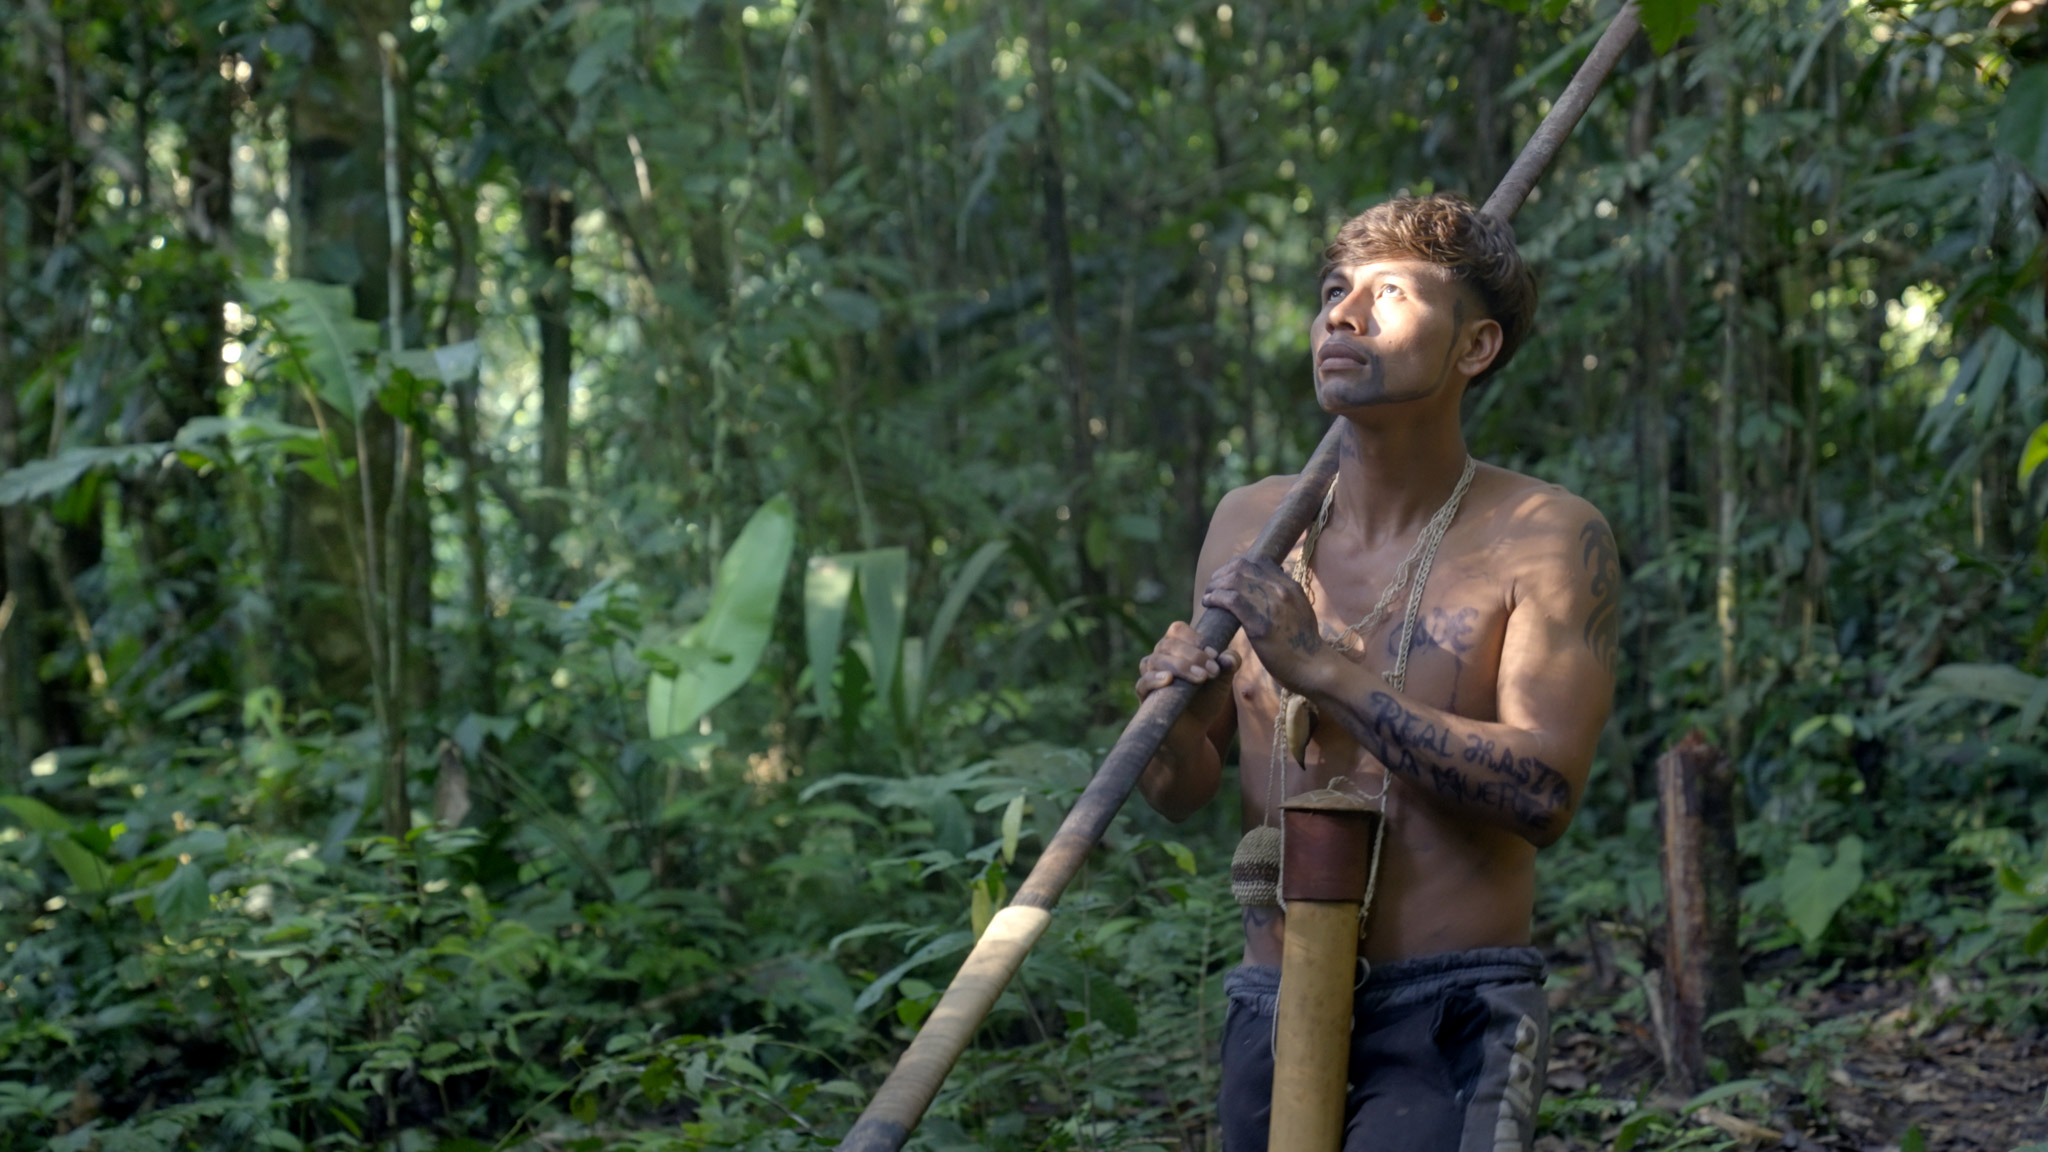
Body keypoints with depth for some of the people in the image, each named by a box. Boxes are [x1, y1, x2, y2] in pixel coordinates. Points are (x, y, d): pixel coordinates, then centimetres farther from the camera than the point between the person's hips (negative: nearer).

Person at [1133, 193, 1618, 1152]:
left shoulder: (1547, 538, -7)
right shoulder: (1251, 523, 5)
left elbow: (1545, 793, -19)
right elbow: (1185, 793, 11)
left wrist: (1324, 668, -22)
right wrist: (1170, 733, -13)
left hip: (1451, 1017, -5)